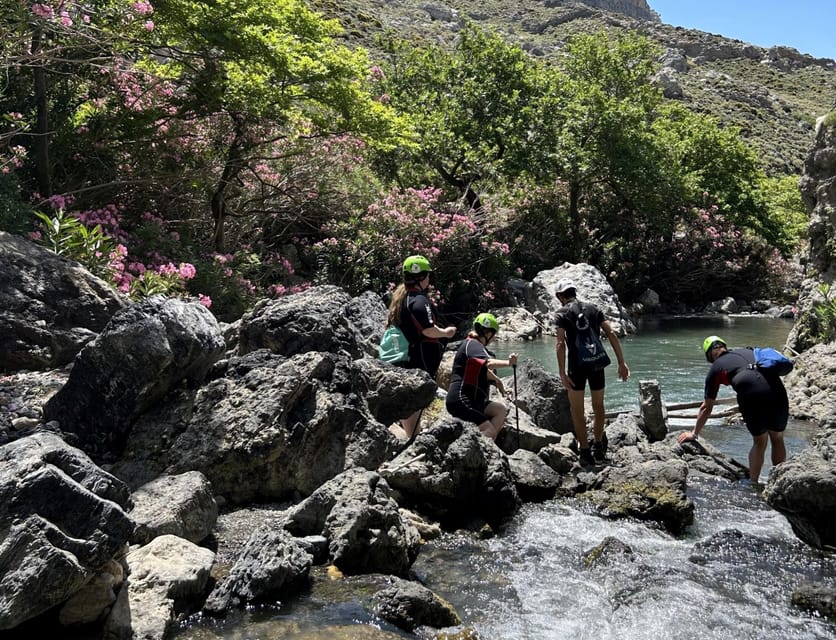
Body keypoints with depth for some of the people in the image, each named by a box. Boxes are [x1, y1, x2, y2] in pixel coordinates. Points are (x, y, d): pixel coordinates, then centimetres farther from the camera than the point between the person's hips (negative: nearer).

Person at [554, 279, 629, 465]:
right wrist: (621, 362, 3)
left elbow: (561, 344, -13)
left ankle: (585, 451, 10)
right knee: (598, 406, 21)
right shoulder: (593, 309, 11)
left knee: (577, 410, 10)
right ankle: (598, 446, 32)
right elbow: (611, 334, 2)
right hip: (597, 363, 4)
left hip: (577, 365, -4)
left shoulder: (562, 313, -1)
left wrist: (562, 373, -15)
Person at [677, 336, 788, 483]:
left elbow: (707, 407, 26)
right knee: (777, 439, 21)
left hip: (752, 394, -3)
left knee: (759, 442, 17)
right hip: (776, 389, 3)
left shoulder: (716, 367, 21)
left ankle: (753, 483, 21)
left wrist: (694, 434, 37)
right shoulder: (749, 352, 32)